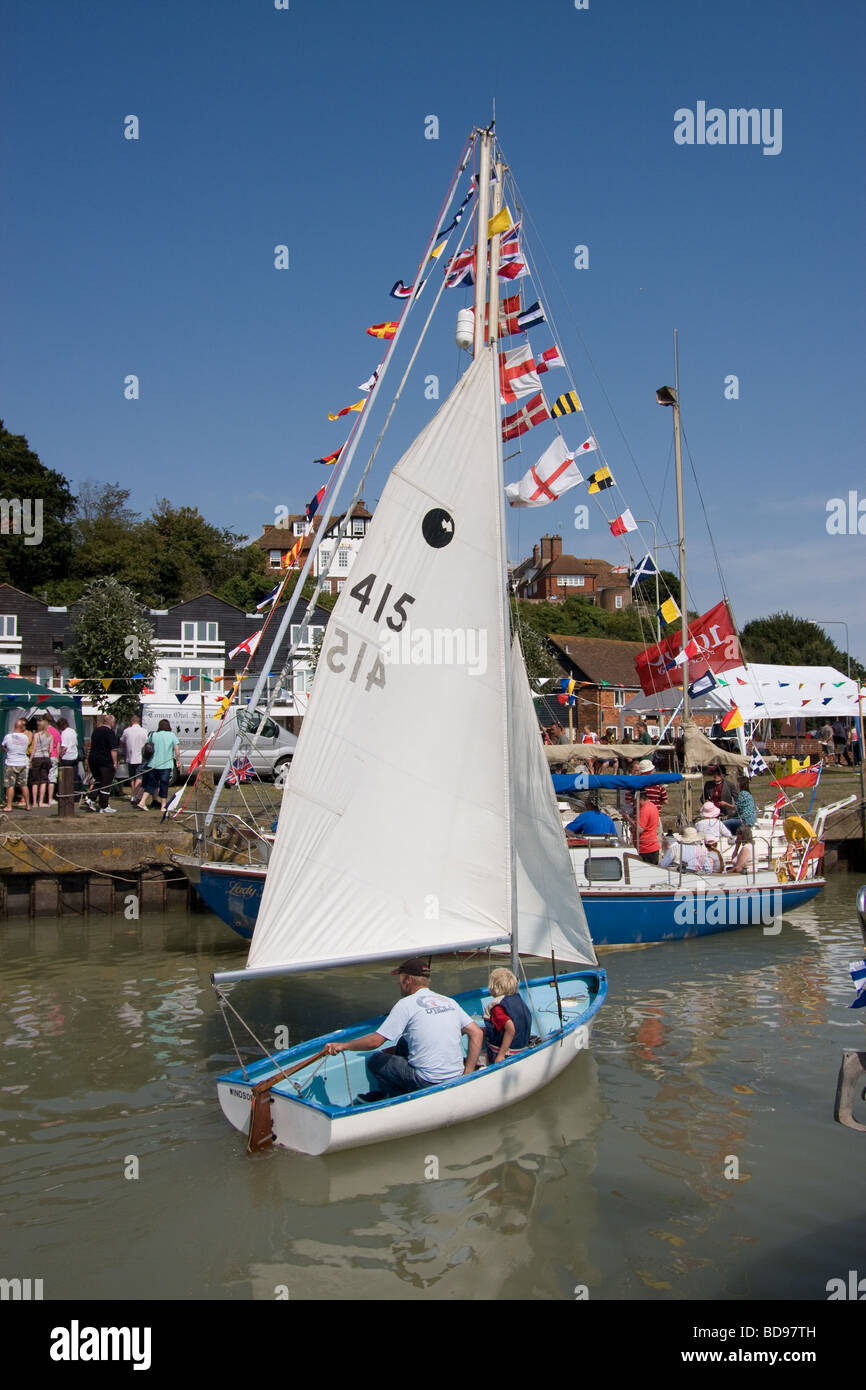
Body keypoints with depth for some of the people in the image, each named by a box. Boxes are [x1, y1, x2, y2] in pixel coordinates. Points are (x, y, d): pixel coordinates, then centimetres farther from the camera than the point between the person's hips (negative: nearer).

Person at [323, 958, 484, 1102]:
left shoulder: (407, 1004, -8)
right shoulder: (449, 1001, 11)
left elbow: (375, 1041, -10)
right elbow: (477, 1033, 9)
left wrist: (342, 1046, 3)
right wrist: (467, 1073, 10)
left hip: (428, 1082, -7)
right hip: (456, 1078, 7)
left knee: (375, 1061, 10)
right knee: (403, 1043, 27)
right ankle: (382, 1094, 33)